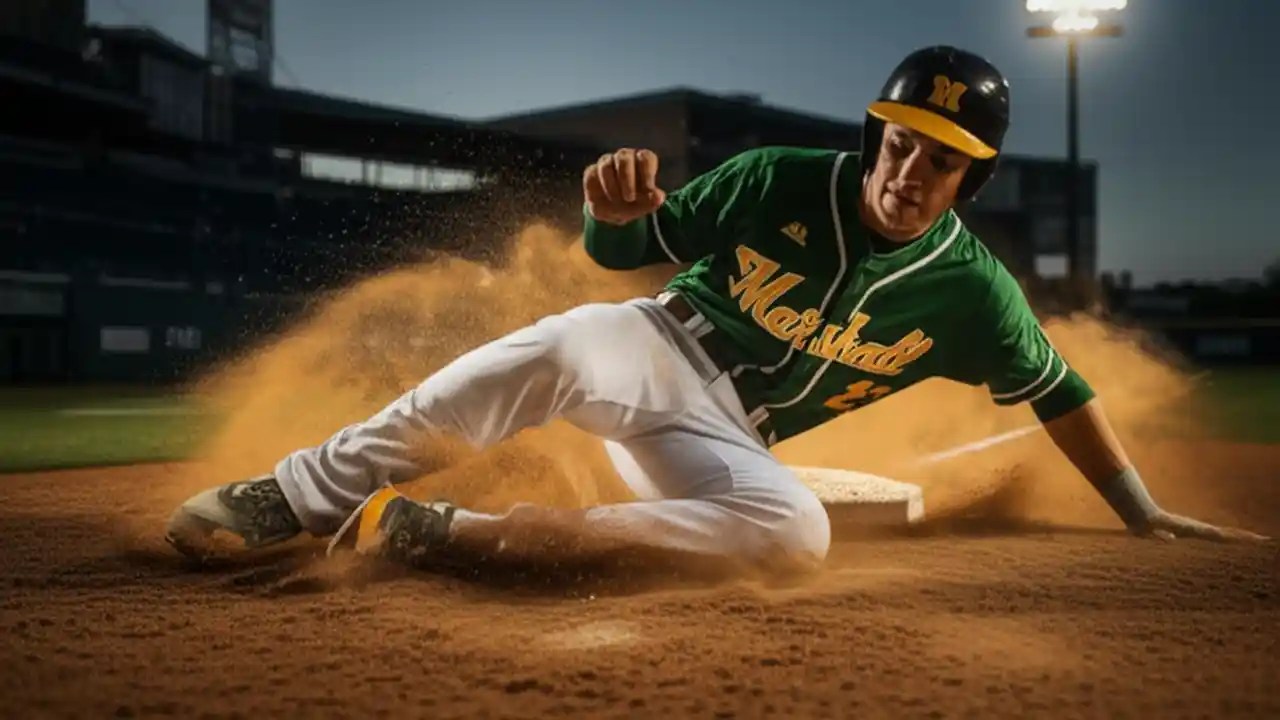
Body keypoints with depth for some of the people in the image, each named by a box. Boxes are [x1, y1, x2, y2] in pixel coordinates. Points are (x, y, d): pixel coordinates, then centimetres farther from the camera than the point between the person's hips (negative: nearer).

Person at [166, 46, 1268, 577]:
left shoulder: (971, 288, -1)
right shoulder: (781, 183, -6)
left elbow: (1059, 389, 11)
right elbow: (623, 247, -3)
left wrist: (1143, 513, 12)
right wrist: (616, 207, -27)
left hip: (725, 436, 2)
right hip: (652, 347, -1)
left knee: (795, 529, -35)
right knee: (553, 352, -38)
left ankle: (438, 532, -35)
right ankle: (287, 498, -29)